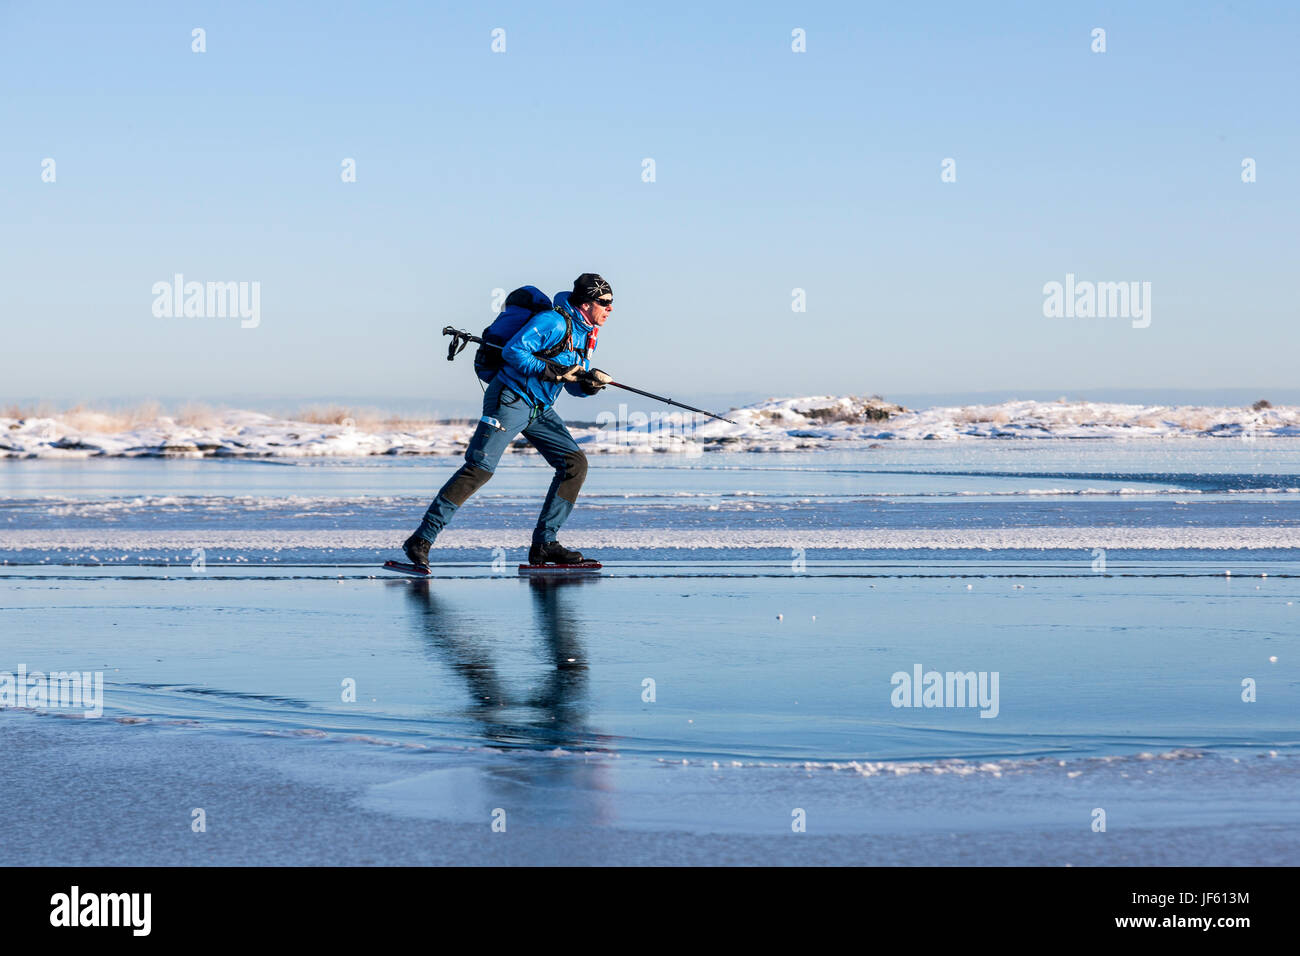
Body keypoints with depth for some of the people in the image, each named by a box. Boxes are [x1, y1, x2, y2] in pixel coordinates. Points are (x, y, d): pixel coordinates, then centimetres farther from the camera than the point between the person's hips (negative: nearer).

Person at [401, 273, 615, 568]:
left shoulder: (586, 334, 13)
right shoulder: (553, 321, -15)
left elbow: (574, 385, 15)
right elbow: (513, 351, -21)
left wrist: (590, 382, -7)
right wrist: (552, 371, -24)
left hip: (539, 409, 9)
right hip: (510, 399, -9)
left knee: (575, 463, -1)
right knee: (480, 468, -16)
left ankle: (543, 544, 1)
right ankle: (421, 540, -14)